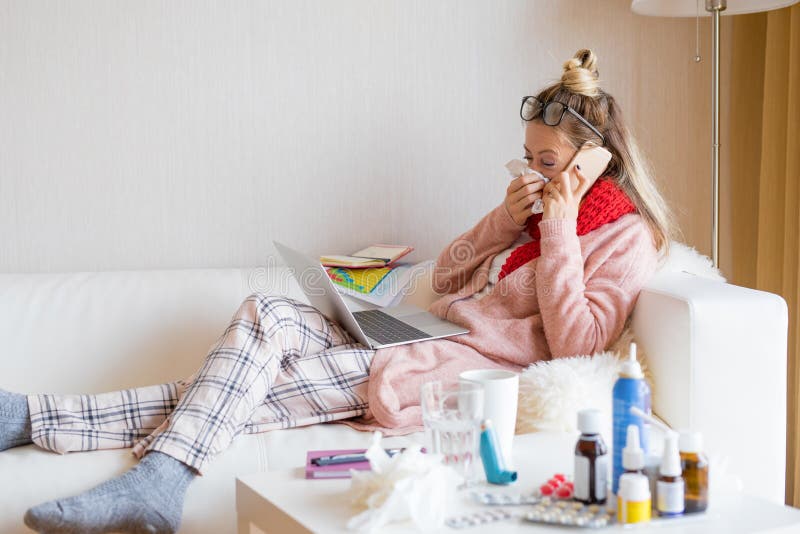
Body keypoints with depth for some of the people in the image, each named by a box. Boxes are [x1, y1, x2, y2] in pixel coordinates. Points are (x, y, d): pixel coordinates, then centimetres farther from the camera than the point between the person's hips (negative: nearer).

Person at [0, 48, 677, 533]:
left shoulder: (628, 237, -2)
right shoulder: (542, 209, 22)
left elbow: (576, 347, -16)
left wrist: (558, 230, -13)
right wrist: (506, 219, 4)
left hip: (460, 375, -7)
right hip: (417, 342, 7)